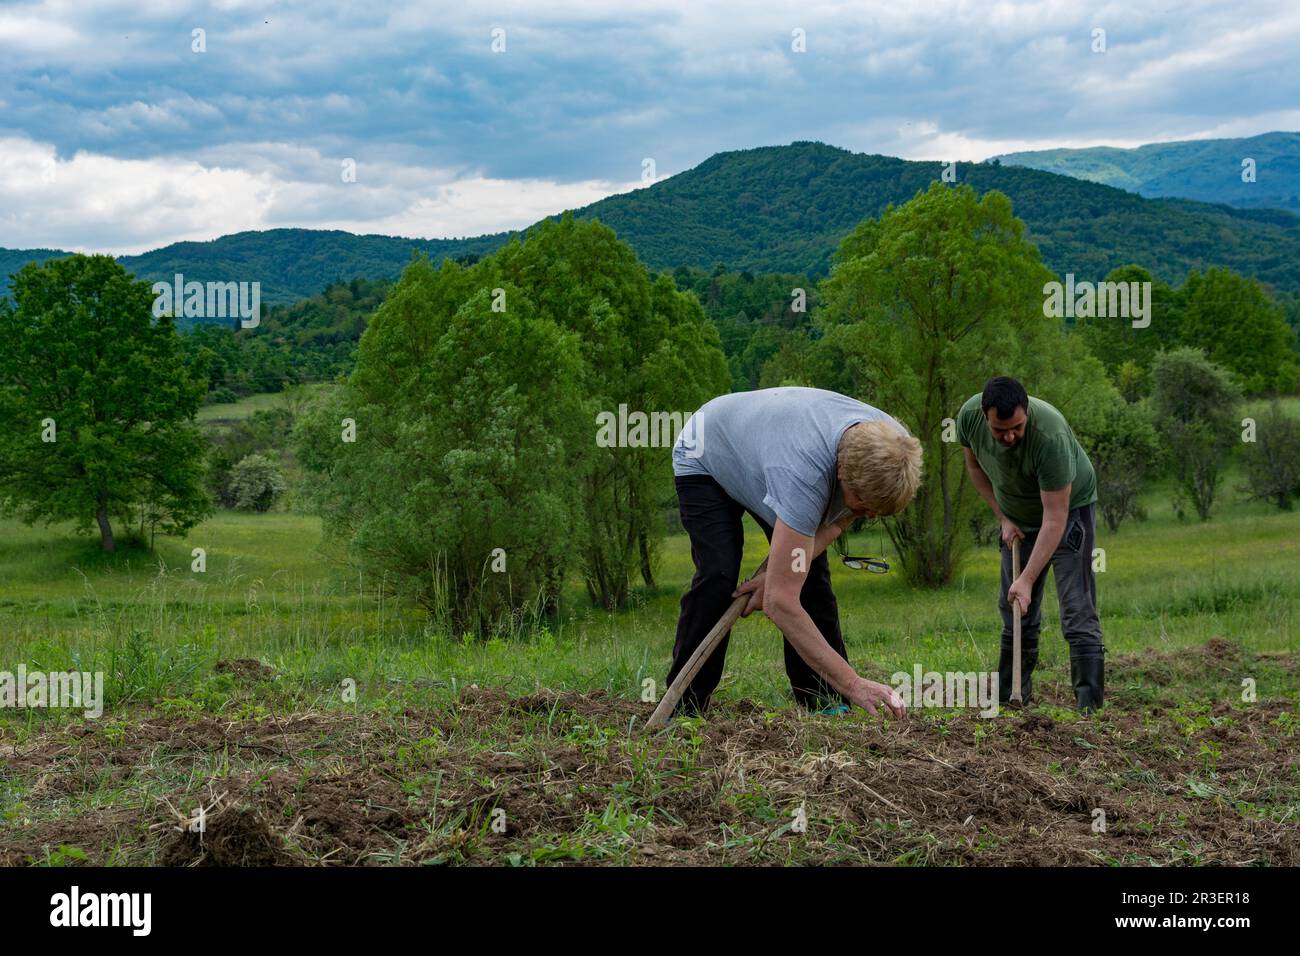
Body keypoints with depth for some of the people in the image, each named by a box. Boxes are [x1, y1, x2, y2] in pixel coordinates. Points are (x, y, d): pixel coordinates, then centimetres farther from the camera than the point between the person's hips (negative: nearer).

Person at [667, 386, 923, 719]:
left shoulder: (890, 450, -28)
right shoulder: (805, 473, -48)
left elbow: (838, 519, -6)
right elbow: (780, 603, -48)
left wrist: (779, 573, -20)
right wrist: (854, 685, -49)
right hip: (706, 462, -6)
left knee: (811, 578, -7)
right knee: (718, 579, -22)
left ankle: (825, 705, 1)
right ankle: (683, 709, -10)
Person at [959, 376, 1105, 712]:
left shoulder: (1050, 436, -38)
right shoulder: (969, 416, -22)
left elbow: (1055, 518, -35)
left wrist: (1028, 579, -37)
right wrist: (1003, 518, -5)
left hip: (1069, 508, -5)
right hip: (1019, 517, 5)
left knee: (1077, 613, -14)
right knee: (1014, 610, 8)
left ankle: (1090, 707, -15)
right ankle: (1009, 702, 17)